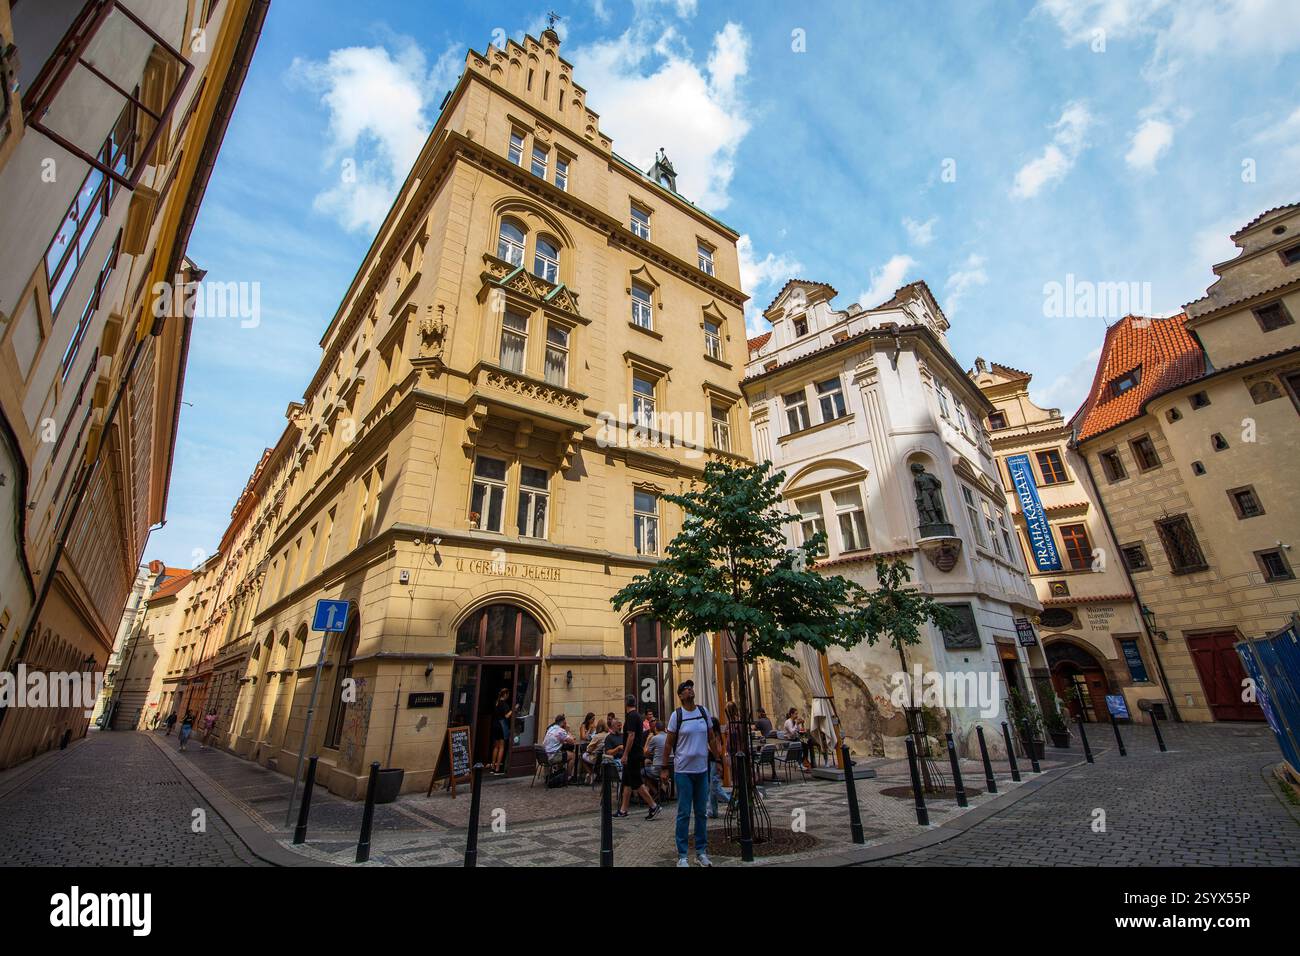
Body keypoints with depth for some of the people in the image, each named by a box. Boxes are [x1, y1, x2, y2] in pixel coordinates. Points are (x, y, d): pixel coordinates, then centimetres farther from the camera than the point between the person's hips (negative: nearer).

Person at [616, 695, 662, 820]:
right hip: (637, 755, 10)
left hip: (632, 755, -10)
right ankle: (623, 810, 16)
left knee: (637, 783, -4)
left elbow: (631, 736, -24)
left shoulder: (631, 716, -17)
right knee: (627, 783, 12)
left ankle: (653, 806, 1)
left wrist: (625, 755, -21)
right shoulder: (638, 716, 12)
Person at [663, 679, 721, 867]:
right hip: (683, 771, -4)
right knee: (684, 813, 2)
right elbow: (668, 743, -3)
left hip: (702, 769, 4)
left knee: (701, 813, 12)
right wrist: (664, 769, -3)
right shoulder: (676, 715, -9)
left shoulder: (704, 712, 3)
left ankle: (701, 852, 26)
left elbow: (712, 739, 11)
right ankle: (682, 856, 14)